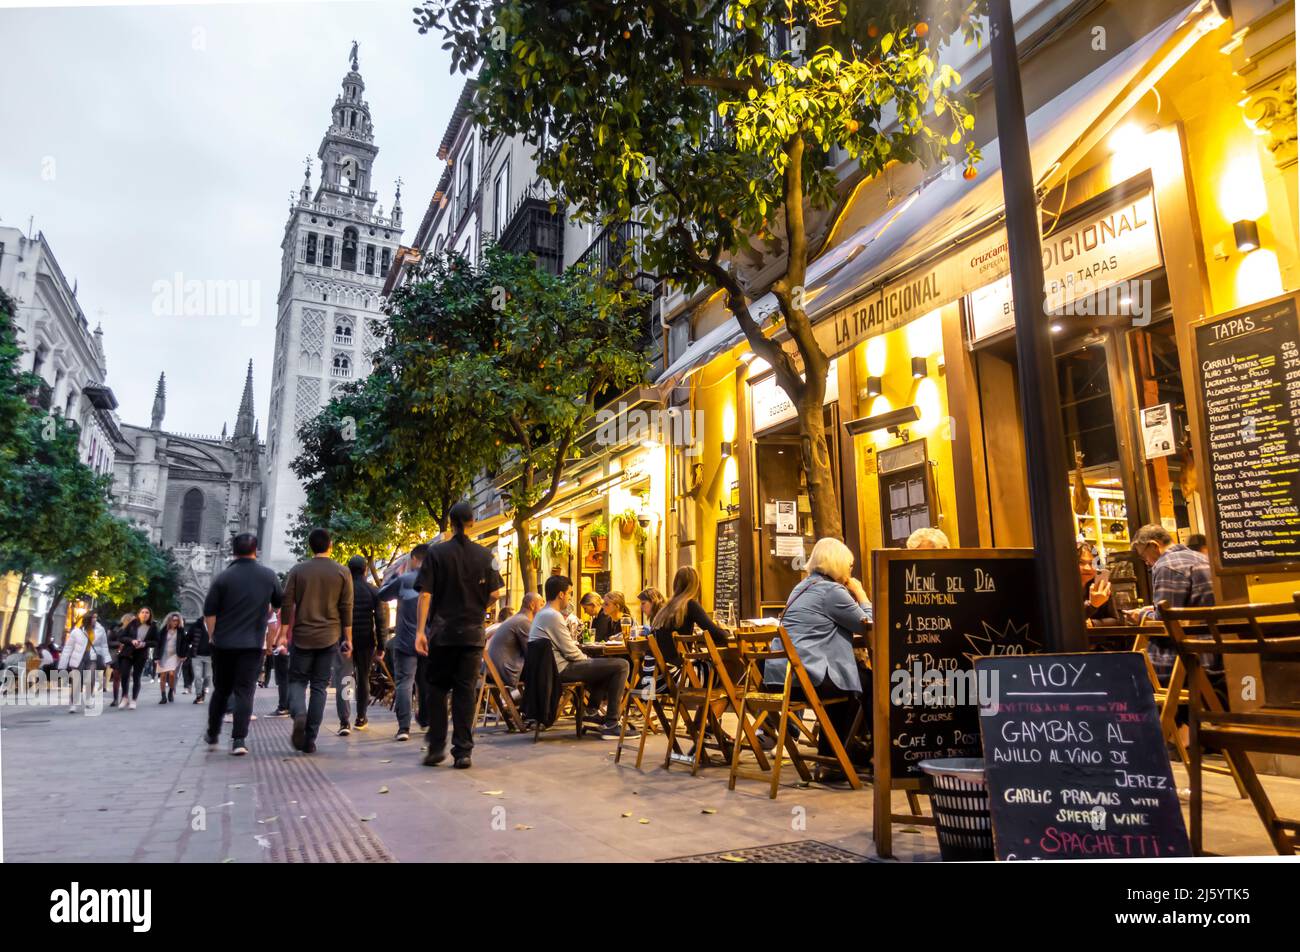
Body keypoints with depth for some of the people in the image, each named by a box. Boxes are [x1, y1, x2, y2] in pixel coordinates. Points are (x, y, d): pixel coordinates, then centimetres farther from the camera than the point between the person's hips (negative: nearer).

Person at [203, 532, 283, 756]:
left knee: (221, 690, 16)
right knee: (244, 691, 1)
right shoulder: (268, 576, 0)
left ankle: (212, 735, 28)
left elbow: (209, 611, -5)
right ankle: (239, 740, -6)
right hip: (254, 643, 0)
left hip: (224, 643, 1)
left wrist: (213, 635, 9)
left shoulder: (224, 576, -6)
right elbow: (280, 604, 12)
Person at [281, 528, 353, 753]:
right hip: (329, 637, 0)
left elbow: (287, 604, -1)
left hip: (301, 636, 0)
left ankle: (299, 714, -18)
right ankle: (310, 739, 6)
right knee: (319, 686, 6)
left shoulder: (298, 570, 2)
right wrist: (348, 640, 5)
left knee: (297, 680, 12)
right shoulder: (342, 572, 1)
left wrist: (283, 635, 4)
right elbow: (346, 609, 0)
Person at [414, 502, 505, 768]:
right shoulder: (485, 555, 0)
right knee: (466, 691, 5)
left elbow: (425, 594, -8)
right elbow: (495, 594, 0)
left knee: (437, 689, 12)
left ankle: (436, 747, 12)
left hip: (442, 632, -1)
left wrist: (420, 630, -8)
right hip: (473, 633, 1)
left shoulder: (436, 553, -3)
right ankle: (463, 751, 5)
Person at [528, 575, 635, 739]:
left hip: (550, 667, 11)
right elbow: (571, 652, -17)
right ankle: (611, 724, -11)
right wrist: (588, 660, 0)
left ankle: (592, 712, 25)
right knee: (621, 665, -14)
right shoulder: (553, 616, -16)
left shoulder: (542, 614, 17)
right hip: (561, 669, -11)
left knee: (604, 664, 30)